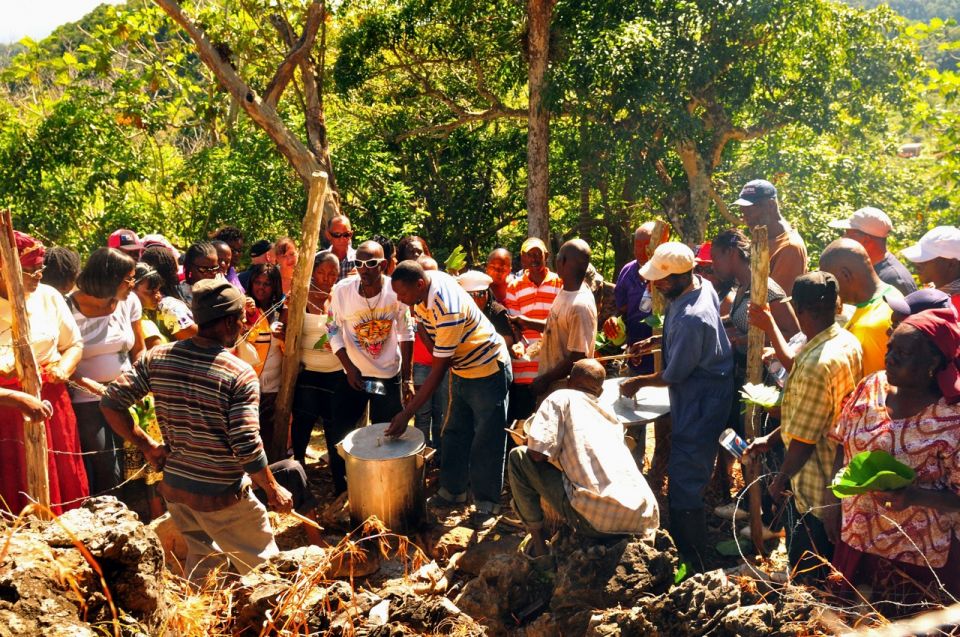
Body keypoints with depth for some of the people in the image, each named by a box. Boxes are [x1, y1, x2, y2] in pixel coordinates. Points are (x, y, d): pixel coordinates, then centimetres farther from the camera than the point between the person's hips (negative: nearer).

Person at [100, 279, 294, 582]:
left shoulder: (157, 357, -6)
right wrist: (274, 490, -8)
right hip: (222, 497, -6)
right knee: (262, 569, 14)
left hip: (174, 488, 6)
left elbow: (111, 402, -5)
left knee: (203, 559, 29)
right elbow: (247, 448, -22)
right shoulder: (240, 374, -21)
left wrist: (146, 444, 5)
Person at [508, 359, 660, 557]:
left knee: (518, 457, 9)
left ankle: (538, 544, 14)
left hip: (596, 520, -7)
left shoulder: (562, 398, 7)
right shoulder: (612, 418, 26)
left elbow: (538, 453, -4)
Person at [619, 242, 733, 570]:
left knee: (684, 485, -4)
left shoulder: (690, 319, -32)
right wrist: (654, 343, 12)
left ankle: (692, 565, 9)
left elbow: (674, 375, -20)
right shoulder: (701, 285, -1)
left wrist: (639, 382, -4)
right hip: (703, 394, 11)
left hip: (699, 405, -11)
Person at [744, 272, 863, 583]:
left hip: (814, 489, -9)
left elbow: (803, 440, -22)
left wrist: (780, 480, -7)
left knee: (806, 574, 11)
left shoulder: (816, 365, -31)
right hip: (841, 478, 9)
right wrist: (771, 438, 12)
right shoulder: (849, 343, -2)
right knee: (832, 574, 26)